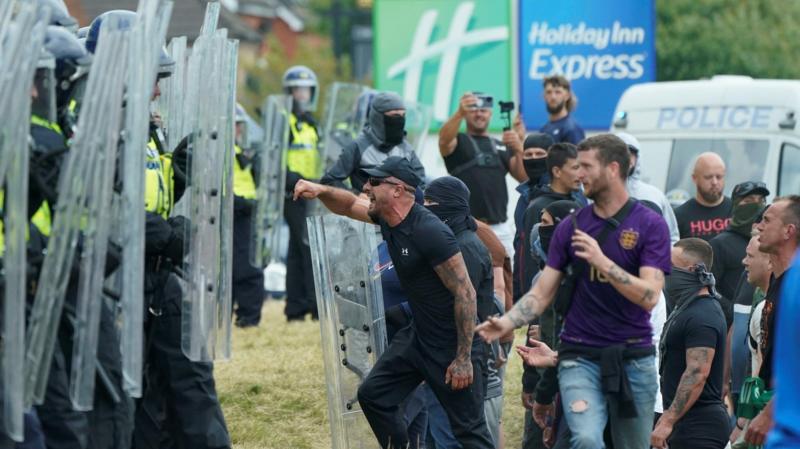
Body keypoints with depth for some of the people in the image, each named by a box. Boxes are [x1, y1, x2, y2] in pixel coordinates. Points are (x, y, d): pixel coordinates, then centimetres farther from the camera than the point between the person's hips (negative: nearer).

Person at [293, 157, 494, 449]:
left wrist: (463, 359, -24)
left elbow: (465, 293, -24)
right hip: (419, 335, 9)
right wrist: (321, 191, -5)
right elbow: (348, 206, 19)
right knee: (373, 395, 10)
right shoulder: (387, 218, 1)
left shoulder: (430, 232, -25)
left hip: (454, 343, -9)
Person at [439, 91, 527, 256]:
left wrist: (519, 149, -11)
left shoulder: (503, 147, 20)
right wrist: (459, 113, -36)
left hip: (500, 228, 4)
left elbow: (524, 177, 9)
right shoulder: (458, 142, 8)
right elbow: (444, 139, -17)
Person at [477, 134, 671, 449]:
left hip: (634, 357, -1)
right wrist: (506, 323, -12)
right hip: (580, 357, 1)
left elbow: (649, 297, -13)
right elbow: (542, 293, 5)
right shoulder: (571, 227, 7)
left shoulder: (649, 225, -3)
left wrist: (602, 262, -23)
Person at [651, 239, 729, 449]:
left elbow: (697, 373, -24)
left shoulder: (702, 317, -17)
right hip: (688, 424, 11)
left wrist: (668, 422, -25)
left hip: (699, 426, -11)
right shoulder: (688, 309, 18)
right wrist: (668, 416, 25)